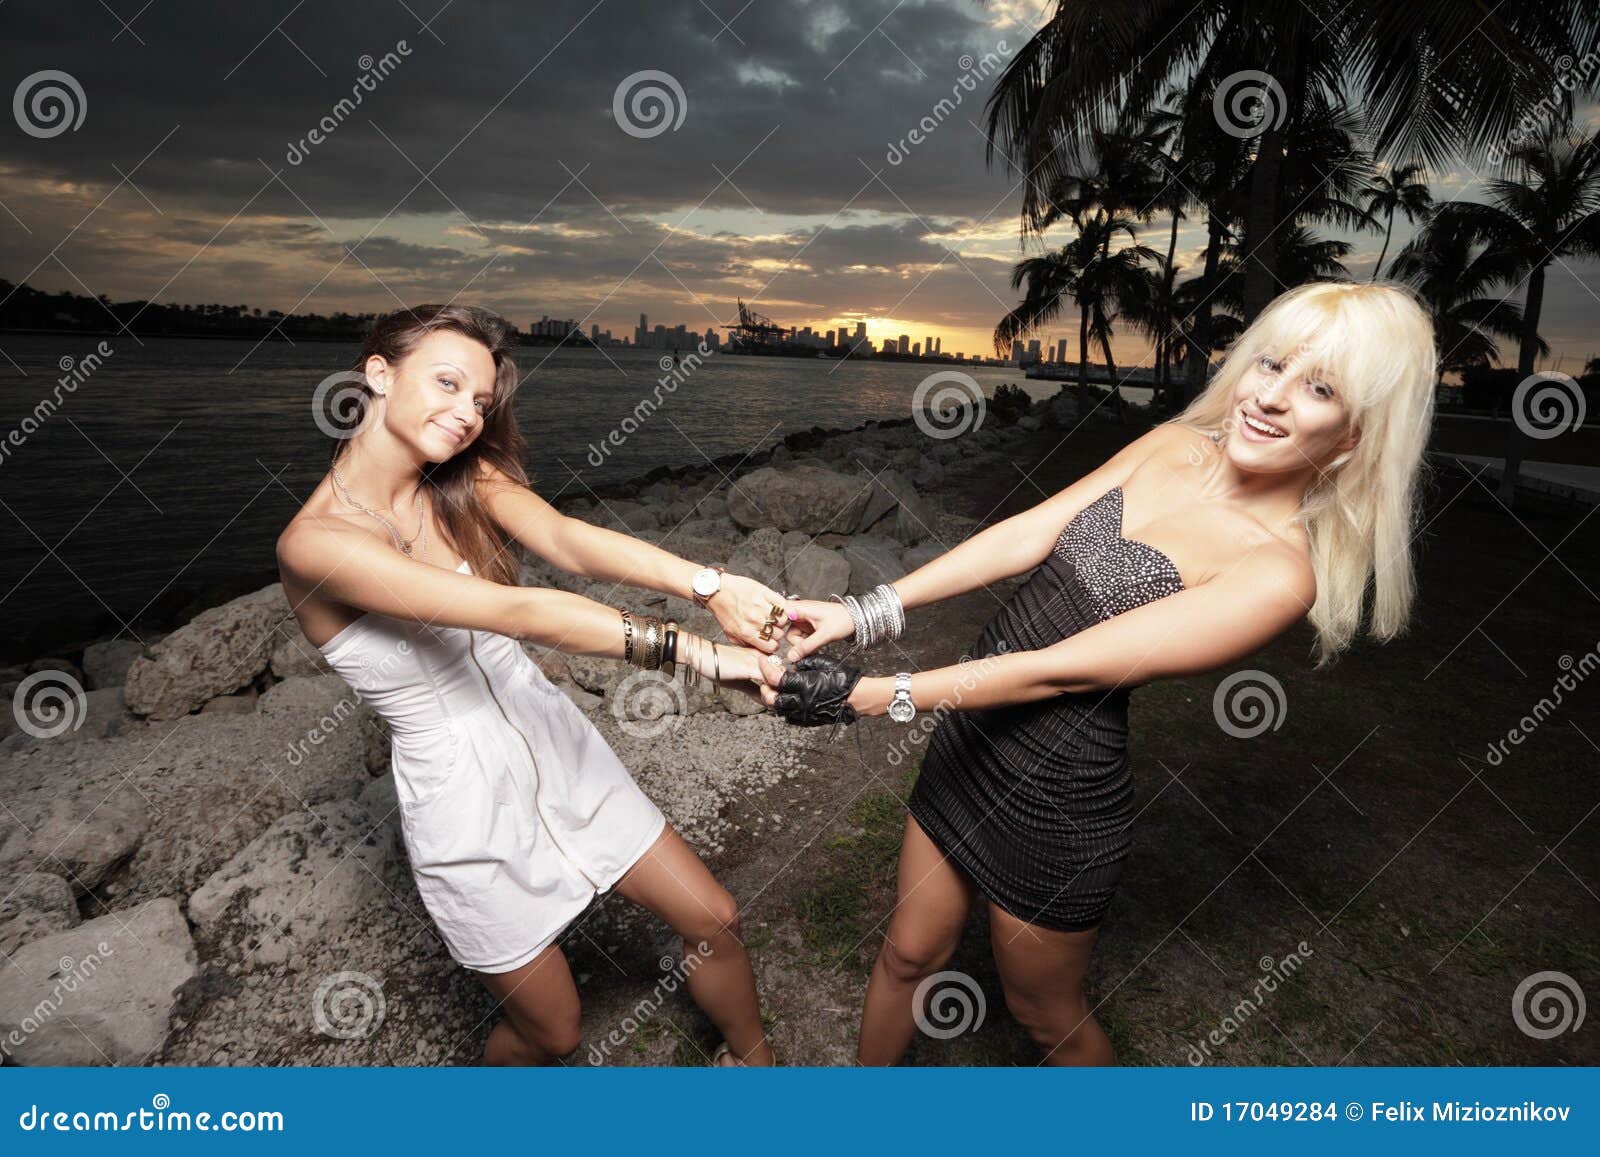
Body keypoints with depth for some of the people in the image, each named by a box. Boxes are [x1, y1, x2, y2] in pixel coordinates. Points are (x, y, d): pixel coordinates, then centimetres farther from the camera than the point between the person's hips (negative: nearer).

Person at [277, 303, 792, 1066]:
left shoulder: (466, 481, -2)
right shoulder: (315, 542, -21)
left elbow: (568, 540, -22)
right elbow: (518, 613, -32)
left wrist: (707, 585, -39)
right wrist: (699, 654, -35)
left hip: (557, 753, 5)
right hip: (465, 800, -5)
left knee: (713, 920, 10)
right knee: (552, 1029, 13)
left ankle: (752, 1061, 40)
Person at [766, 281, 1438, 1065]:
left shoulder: (1279, 572, -21)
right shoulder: (1174, 446, -1)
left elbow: (1062, 670, -25)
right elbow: (1027, 533, -6)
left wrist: (869, 696, -24)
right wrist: (869, 612, -14)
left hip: (1055, 795, -6)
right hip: (969, 736, 6)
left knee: (1048, 1017, 20)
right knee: (909, 952, 23)